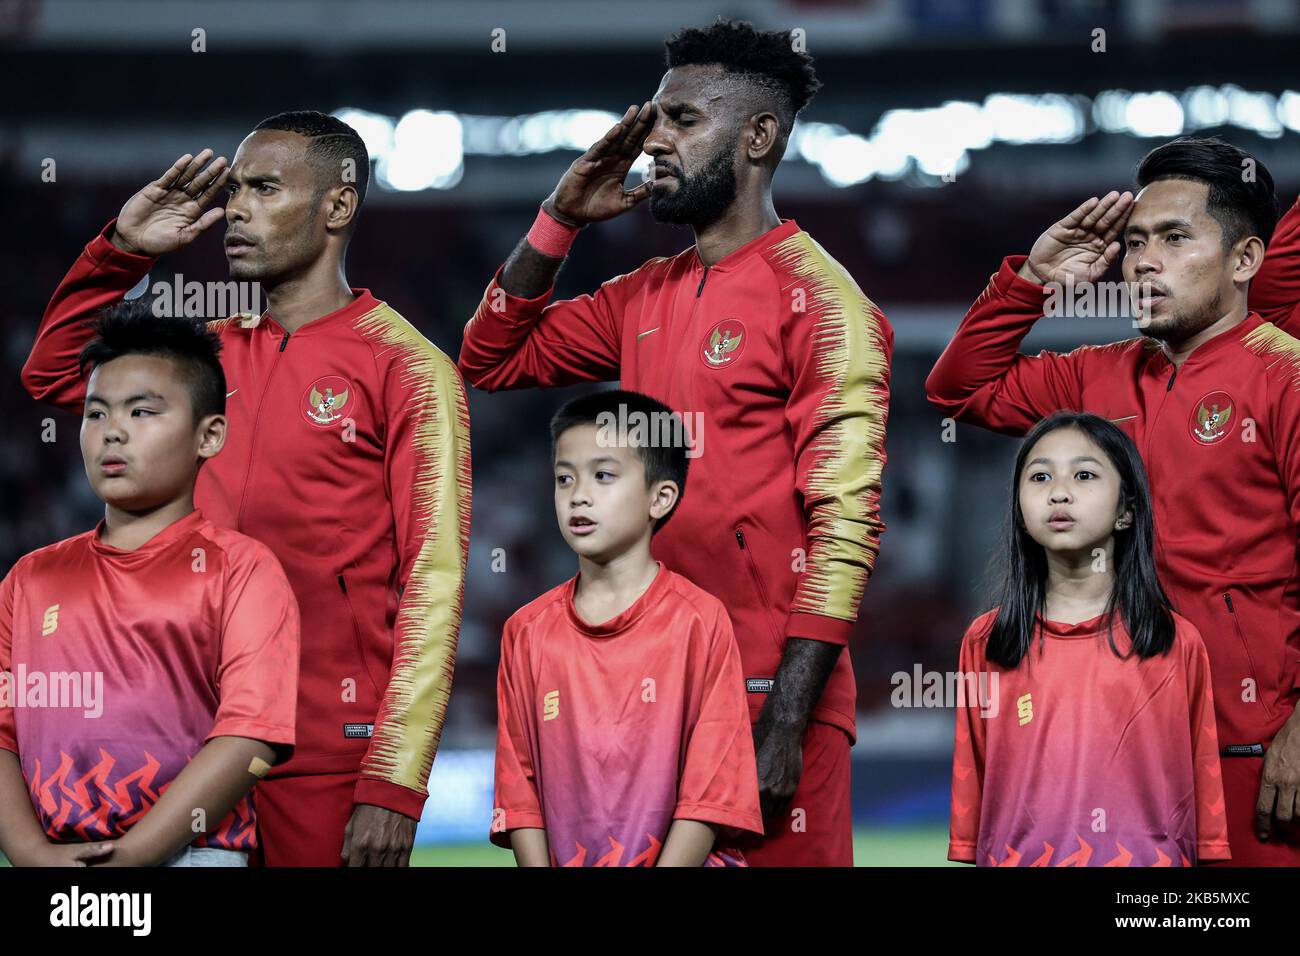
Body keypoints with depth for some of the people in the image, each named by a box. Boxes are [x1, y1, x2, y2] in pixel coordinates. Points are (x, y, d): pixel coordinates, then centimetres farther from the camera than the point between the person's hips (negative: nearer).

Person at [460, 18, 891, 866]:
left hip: (770, 695, -7)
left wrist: (785, 725, -20)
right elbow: (493, 361, 25)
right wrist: (560, 220, 10)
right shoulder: (646, 297, 15)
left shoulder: (816, 302, -8)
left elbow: (845, 525, -14)